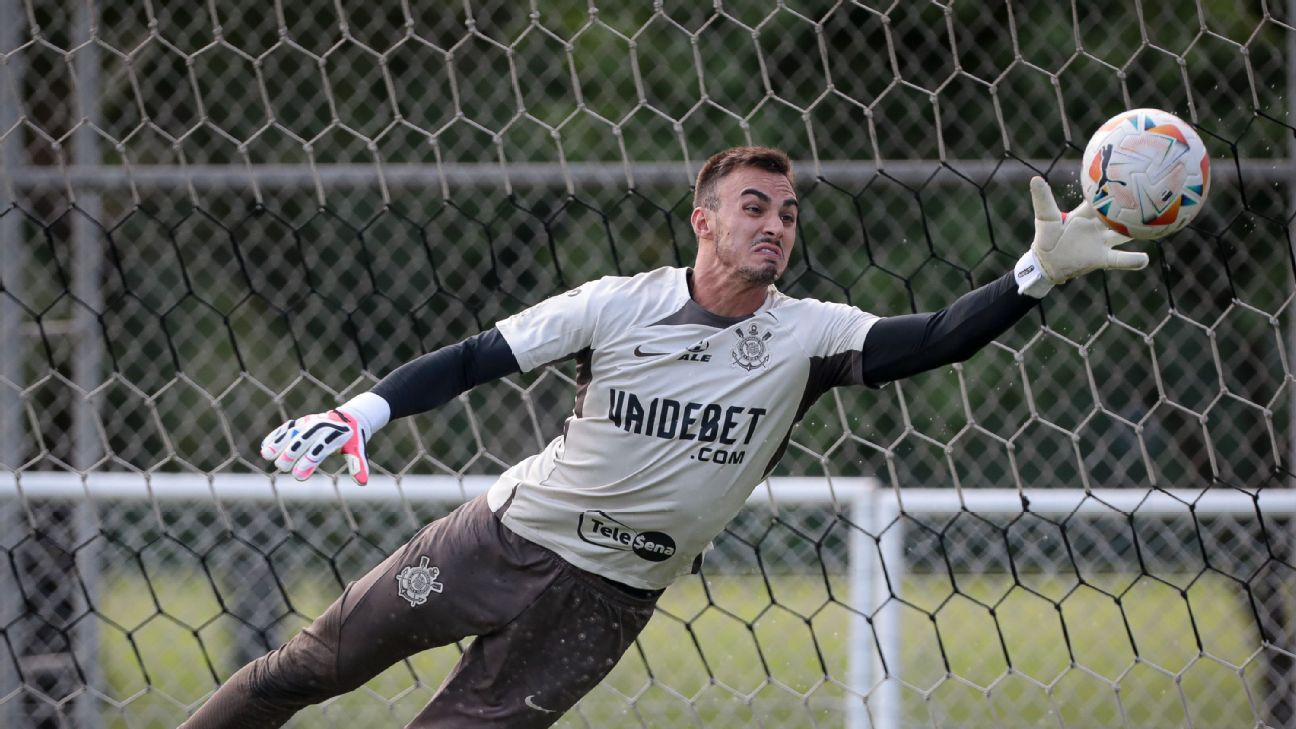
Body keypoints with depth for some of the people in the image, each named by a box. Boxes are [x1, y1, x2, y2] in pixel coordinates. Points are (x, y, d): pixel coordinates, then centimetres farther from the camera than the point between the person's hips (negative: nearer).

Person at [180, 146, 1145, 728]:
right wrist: (362, 414, -22)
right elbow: (478, 359, -9)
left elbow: (933, 340, -26)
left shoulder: (807, 336, -12)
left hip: (608, 597, 0)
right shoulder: (620, 305, -12)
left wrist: (1038, 274, -42)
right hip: (505, 538, 0)